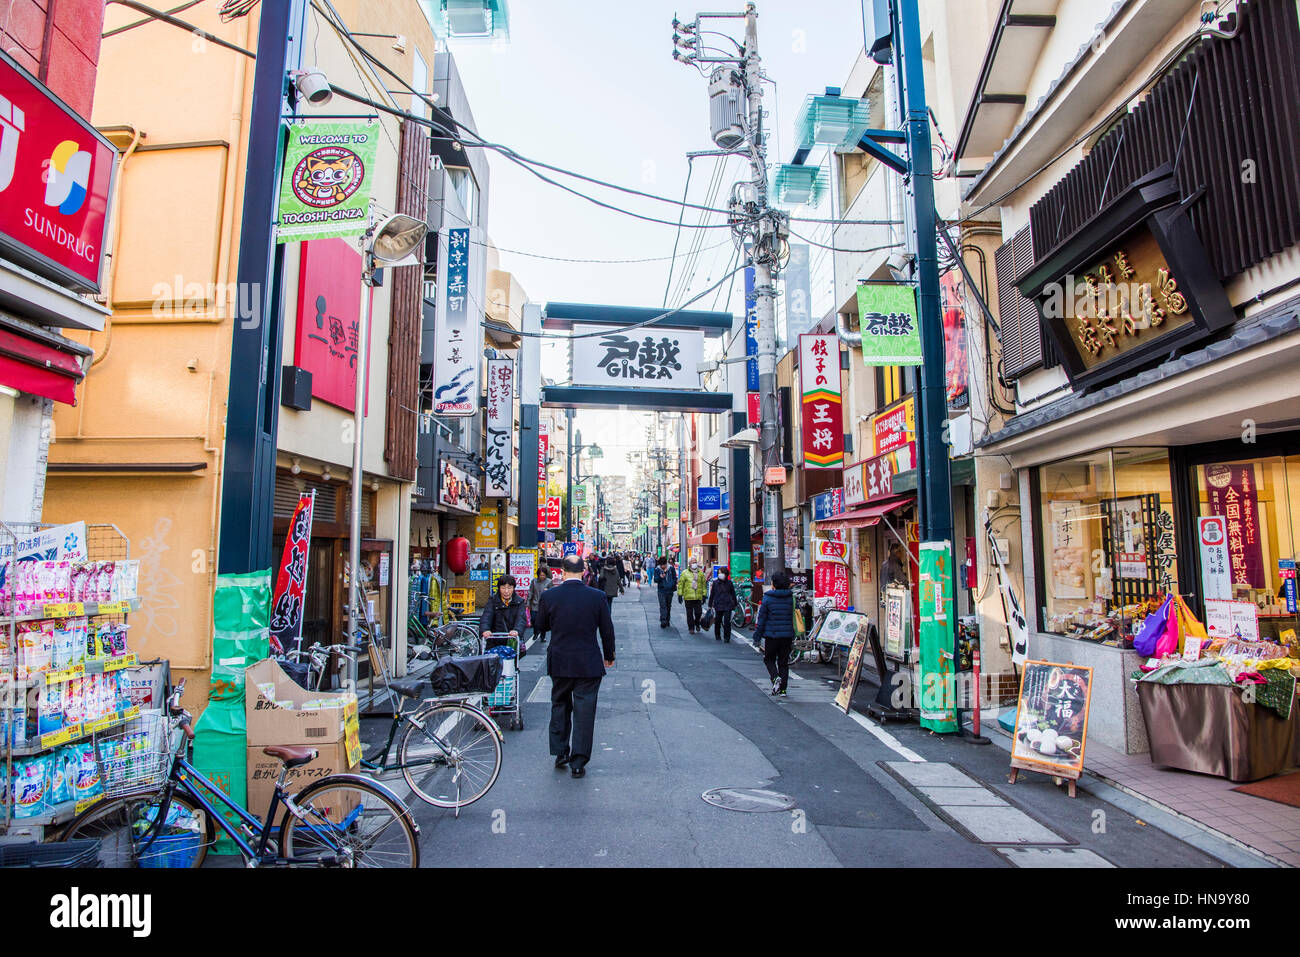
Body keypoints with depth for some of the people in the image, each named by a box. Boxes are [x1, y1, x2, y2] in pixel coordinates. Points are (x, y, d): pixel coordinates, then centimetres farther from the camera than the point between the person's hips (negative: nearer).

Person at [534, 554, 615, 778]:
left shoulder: (549, 596, -9)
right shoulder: (597, 597, -10)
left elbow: (541, 625, 6)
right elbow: (607, 630, -1)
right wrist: (609, 656, 13)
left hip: (559, 662, 1)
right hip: (588, 664, -1)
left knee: (559, 706, 21)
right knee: (584, 711, 6)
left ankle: (560, 752, 24)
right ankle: (578, 762, 9)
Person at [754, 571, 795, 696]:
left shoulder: (768, 598, -8)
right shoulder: (790, 597, 2)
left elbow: (762, 618, -6)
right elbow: (794, 617, 10)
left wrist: (757, 635, 0)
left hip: (771, 634, -3)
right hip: (787, 634, 3)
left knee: (769, 659, 13)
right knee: (784, 662, 11)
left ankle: (775, 678, -12)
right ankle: (783, 689, 11)